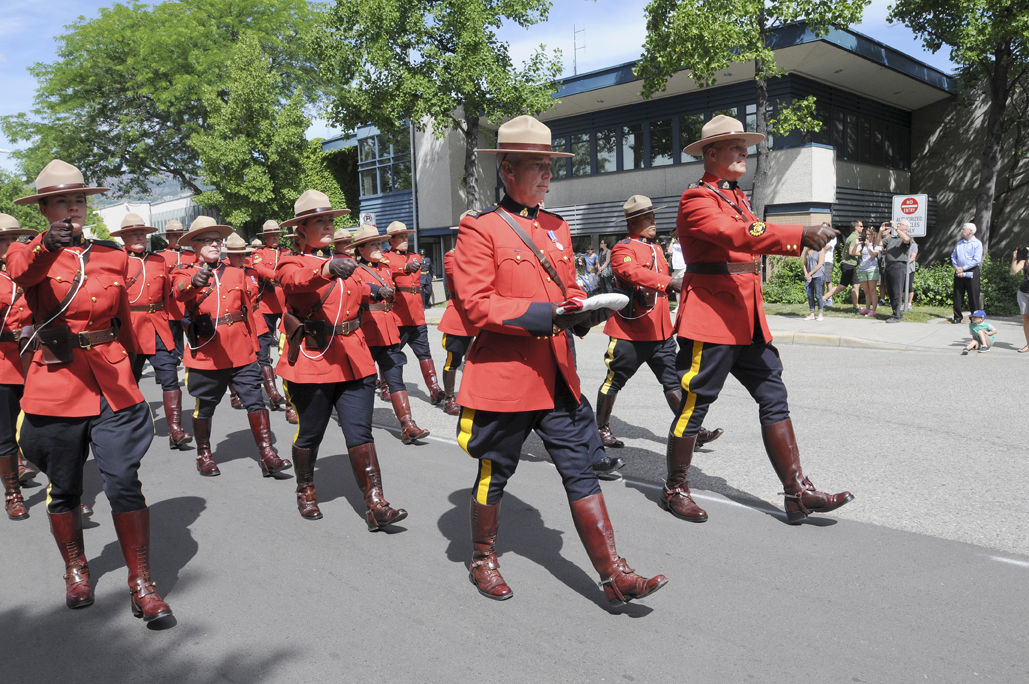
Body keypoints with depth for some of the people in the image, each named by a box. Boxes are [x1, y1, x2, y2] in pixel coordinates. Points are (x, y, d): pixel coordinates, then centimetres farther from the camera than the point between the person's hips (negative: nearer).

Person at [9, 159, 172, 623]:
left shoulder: (113, 256, 9)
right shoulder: (28, 252, 2)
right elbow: (21, 272, -25)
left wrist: (126, 366, 20)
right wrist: (49, 245, -46)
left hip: (113, 380, 1)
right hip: (56, 381, -1)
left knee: (124, 479, -6)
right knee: (63, 486, 10)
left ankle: (141, 583, 4)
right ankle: (75, 570, 32)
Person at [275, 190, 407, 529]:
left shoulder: (344, 261, 17)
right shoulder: (291, 264, -1)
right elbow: (298, 281, -28)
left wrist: (375, 291, 18)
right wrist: (326, 268, -46)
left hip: (354, 361, 4)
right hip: (312, 362, -4)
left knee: (360, 433, -2)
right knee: (310, 433, 8)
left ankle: (376, 506, -3)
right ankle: (305, 492, 32)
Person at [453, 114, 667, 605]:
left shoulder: (557, 227, 14)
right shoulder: (480, 229, -7)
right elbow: (475, 304, -15)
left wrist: (583, 308, -1)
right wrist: (544, 315, -23)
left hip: (557, 376, 6)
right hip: (502, 376, -5)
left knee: (581, 470, 4)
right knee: (493, 475, 10)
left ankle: (614, 574, 9)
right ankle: (483, 561, 32)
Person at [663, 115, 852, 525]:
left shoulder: (736, 198, 21)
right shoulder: (697, 199, -9)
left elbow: (752, 239, 23)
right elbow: (733, 234, -26)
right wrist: (800, 236, -33)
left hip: (747, 318, 9)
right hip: (710, 317, -9)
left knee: (774, 396, 6)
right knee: (695, 402, -1)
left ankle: (798, 492, 10)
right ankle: (675, 489, 16)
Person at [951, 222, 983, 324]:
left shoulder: (977, 243, -3)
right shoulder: (959, 243, 15)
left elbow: (976, 260, -11)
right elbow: (953, 256, 14)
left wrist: (963, 268, -13)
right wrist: (956, 268, -2)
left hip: (971, 272, -5)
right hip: (959, 273, 5)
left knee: (973, 295, -2)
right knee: (957, 295, 4)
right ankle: (957, 316, 11)